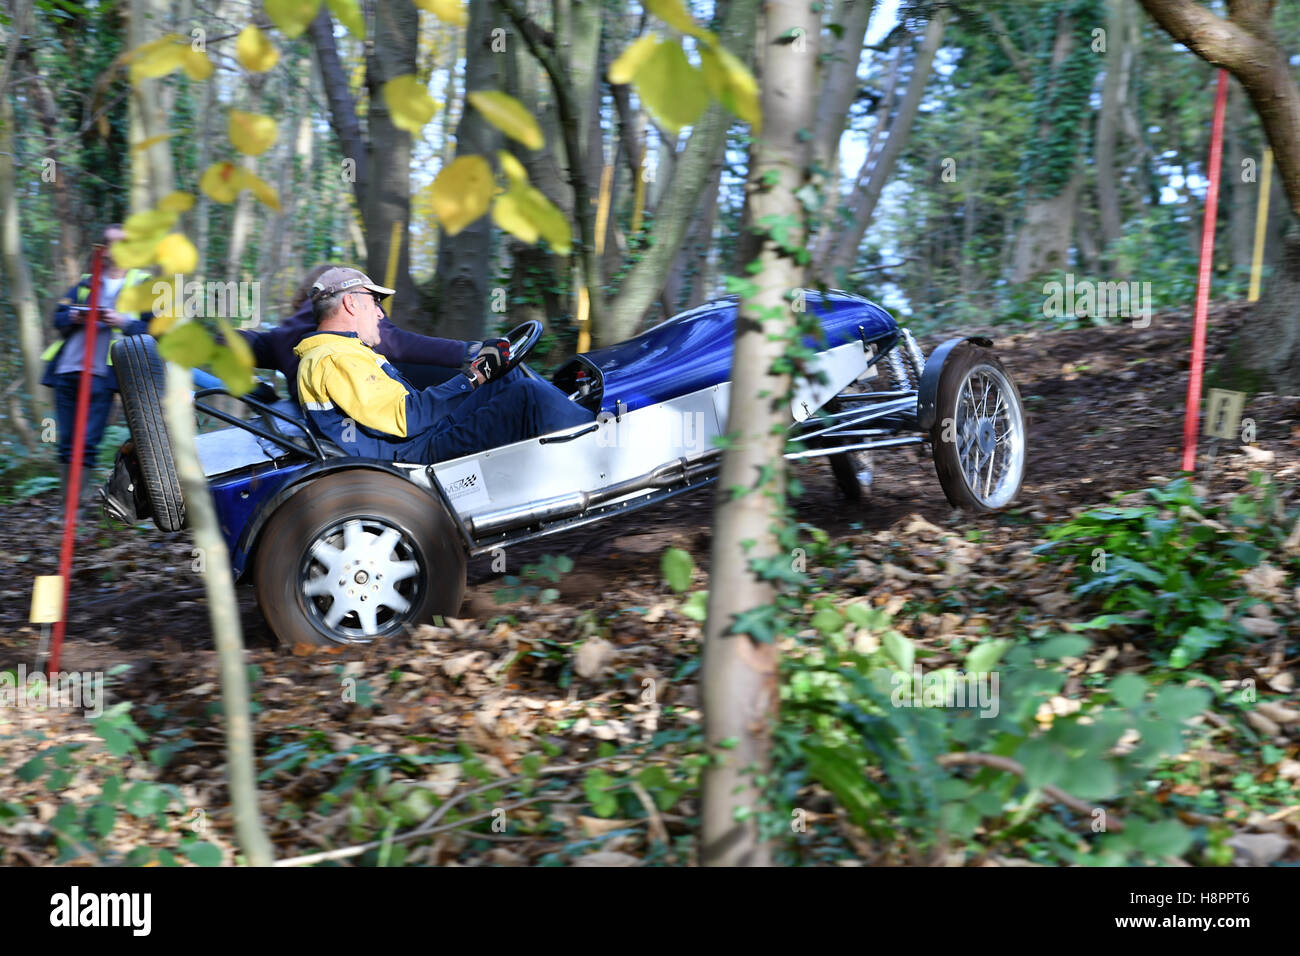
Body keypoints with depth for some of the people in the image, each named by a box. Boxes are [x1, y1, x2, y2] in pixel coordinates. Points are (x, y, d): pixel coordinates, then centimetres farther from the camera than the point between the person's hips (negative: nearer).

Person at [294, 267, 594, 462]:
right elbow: (408, 416, -21)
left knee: (510, 378, 14)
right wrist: (473, 378, -13)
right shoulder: (335, 360, -13)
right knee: (528, 396, -17)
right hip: (417, 453, -11)